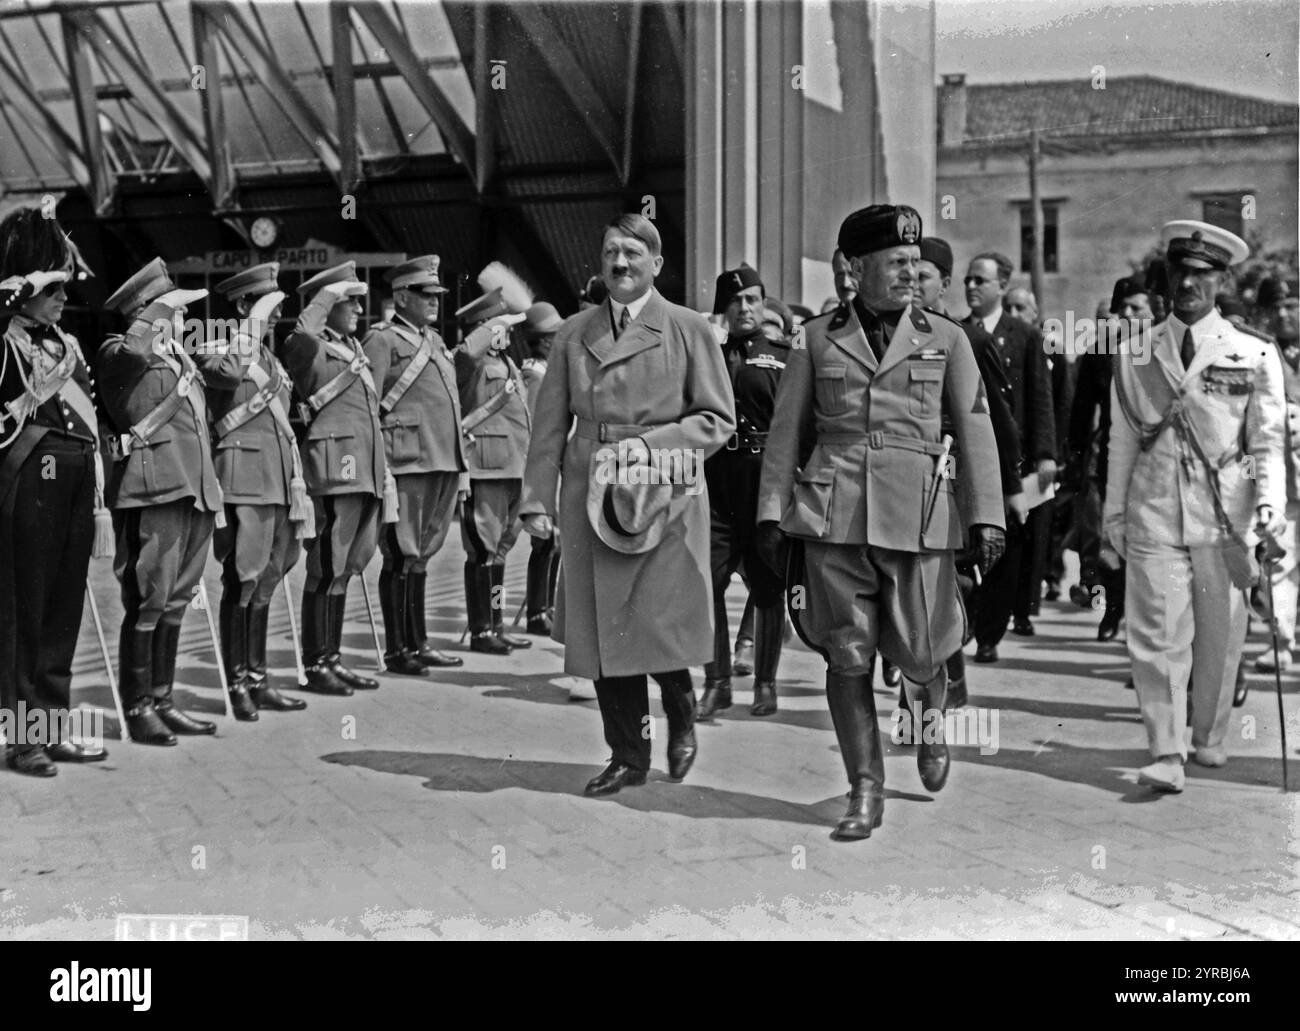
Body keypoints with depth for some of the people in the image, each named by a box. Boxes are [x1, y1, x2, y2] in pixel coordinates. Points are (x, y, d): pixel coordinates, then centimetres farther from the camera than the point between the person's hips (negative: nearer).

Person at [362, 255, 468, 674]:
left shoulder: (435, 342, 21)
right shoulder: (382, 341, -4)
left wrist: (461, 470, 20)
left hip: (442, 465, 8)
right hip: (406, 465, -8)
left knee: (420, 556, 13)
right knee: (403, 558, -4)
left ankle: (417, 644, 19)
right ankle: (397, 650, 2)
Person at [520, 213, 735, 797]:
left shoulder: (688, 329, 3)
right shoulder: (574, 333, 12)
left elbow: (718, 419, 0)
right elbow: (550, 425, 11)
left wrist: (655, 445, -14)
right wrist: (538, 500, 3)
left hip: (665, 499, -3)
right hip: (590, 501, 3)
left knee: (662, 625, -8)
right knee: (601, 632, 3)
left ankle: (681, 717, 24)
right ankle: (627, 755, 17)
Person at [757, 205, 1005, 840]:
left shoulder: (945, 339, 7)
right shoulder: (818, 339, 8)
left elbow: (975, 429, 5)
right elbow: (786, 429, 11)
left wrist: (986, 515, -2)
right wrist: (771, 512, 6)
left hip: (918, 515, 0)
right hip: (834, 513, 1)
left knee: (916, 652, 2)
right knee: (847, 655, 0)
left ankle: (933, 706, 39)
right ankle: (865, 793, 11)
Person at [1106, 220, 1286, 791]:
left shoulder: (1254, 355, 3)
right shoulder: (1135, 355, 7)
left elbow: (1268, 441, 3)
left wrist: (1270, 501, -11)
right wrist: (1113, 511, 11)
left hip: (1226, 516, 0)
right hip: (1154, 515, 0)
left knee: (1221, 635, 9)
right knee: (1158, 635, -6)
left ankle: (1209, 737, 29)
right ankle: (1167, 753, -3)